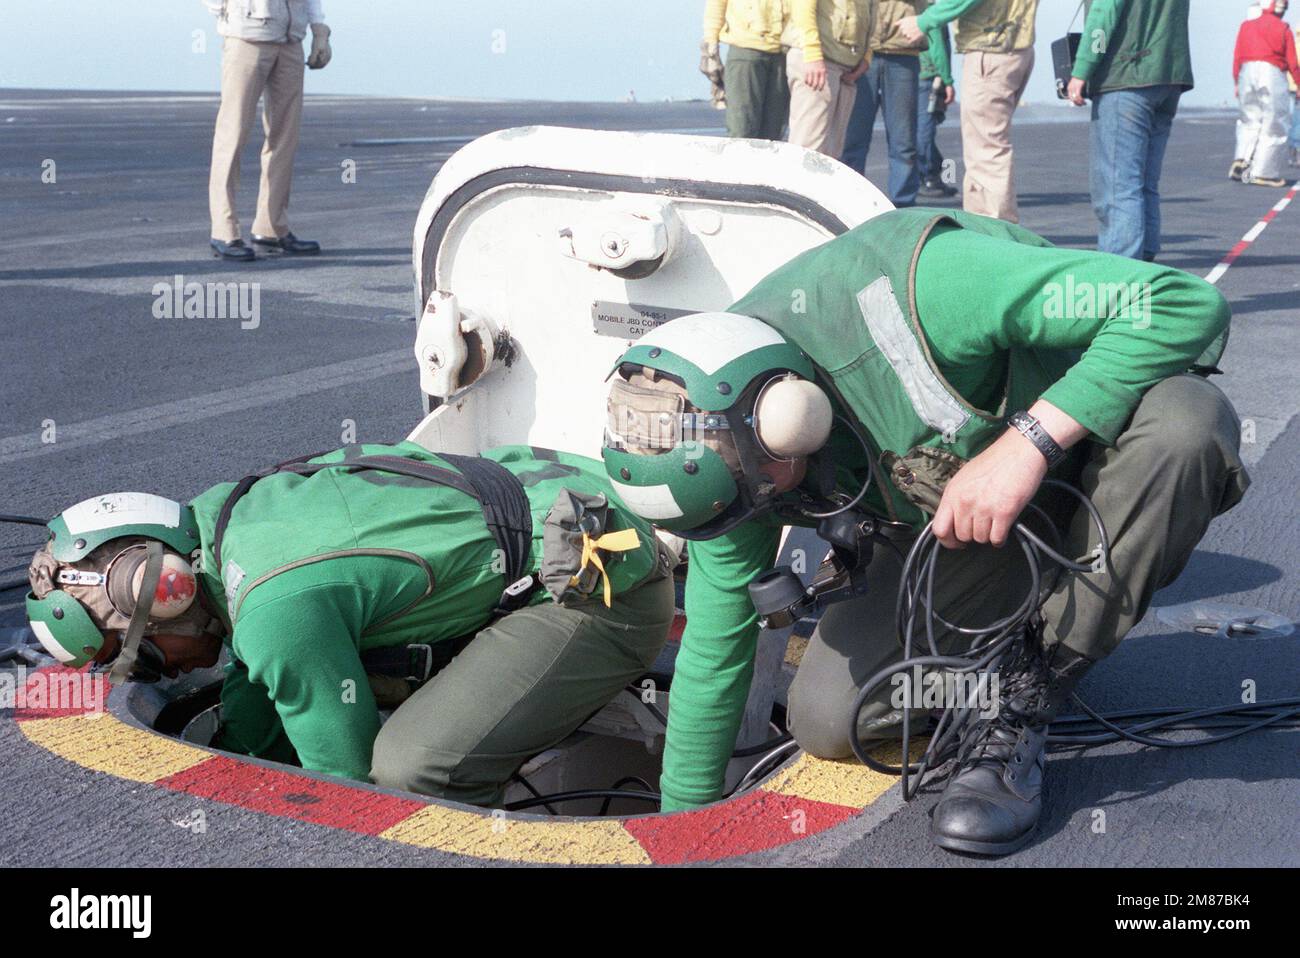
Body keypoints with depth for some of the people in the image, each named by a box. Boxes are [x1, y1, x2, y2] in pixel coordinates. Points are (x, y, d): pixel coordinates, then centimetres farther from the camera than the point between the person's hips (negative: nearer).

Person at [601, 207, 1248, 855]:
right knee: (826, 722, -13)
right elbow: (712, 650, -4)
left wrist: (1026, 444, -43)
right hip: (964, 517, 4)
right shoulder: (717, 441, -17)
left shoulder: (908, 291, -38)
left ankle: (1024, 704, -21)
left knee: (1185, 418, -40)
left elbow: (1183, 302, -37)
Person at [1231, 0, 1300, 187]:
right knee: (1274, 126, 3)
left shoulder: (1246, 26, 9)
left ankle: (1242, 159, -3)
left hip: (1247, 73, 4)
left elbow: (1237, 57, 8)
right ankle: (1263, 172, -1)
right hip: (1272, 73, -4)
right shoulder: (1283, 29, 1)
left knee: (1250, 120, 16)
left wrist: (1236, 82, 14)